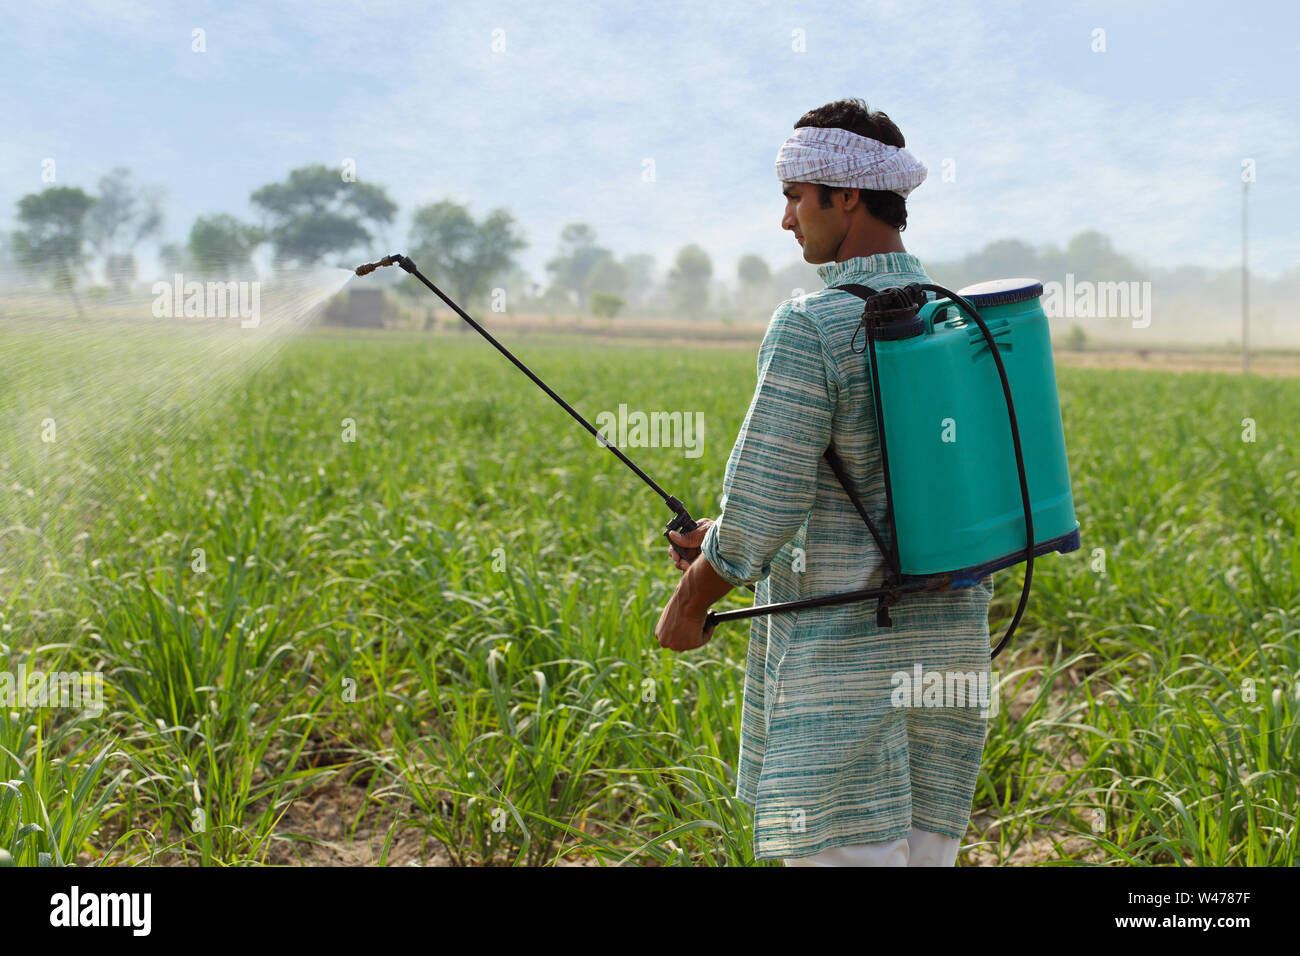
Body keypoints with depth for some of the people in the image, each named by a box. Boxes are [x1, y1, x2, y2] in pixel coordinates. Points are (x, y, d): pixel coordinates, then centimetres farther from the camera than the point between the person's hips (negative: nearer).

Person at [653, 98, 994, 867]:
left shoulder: (813, 326, -15)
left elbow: (766, 504, -16)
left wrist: (691, 600, 2)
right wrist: (728, 540, 20)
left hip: (842, 652, -8)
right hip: (950, 639, 8)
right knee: (921, 853, 15)